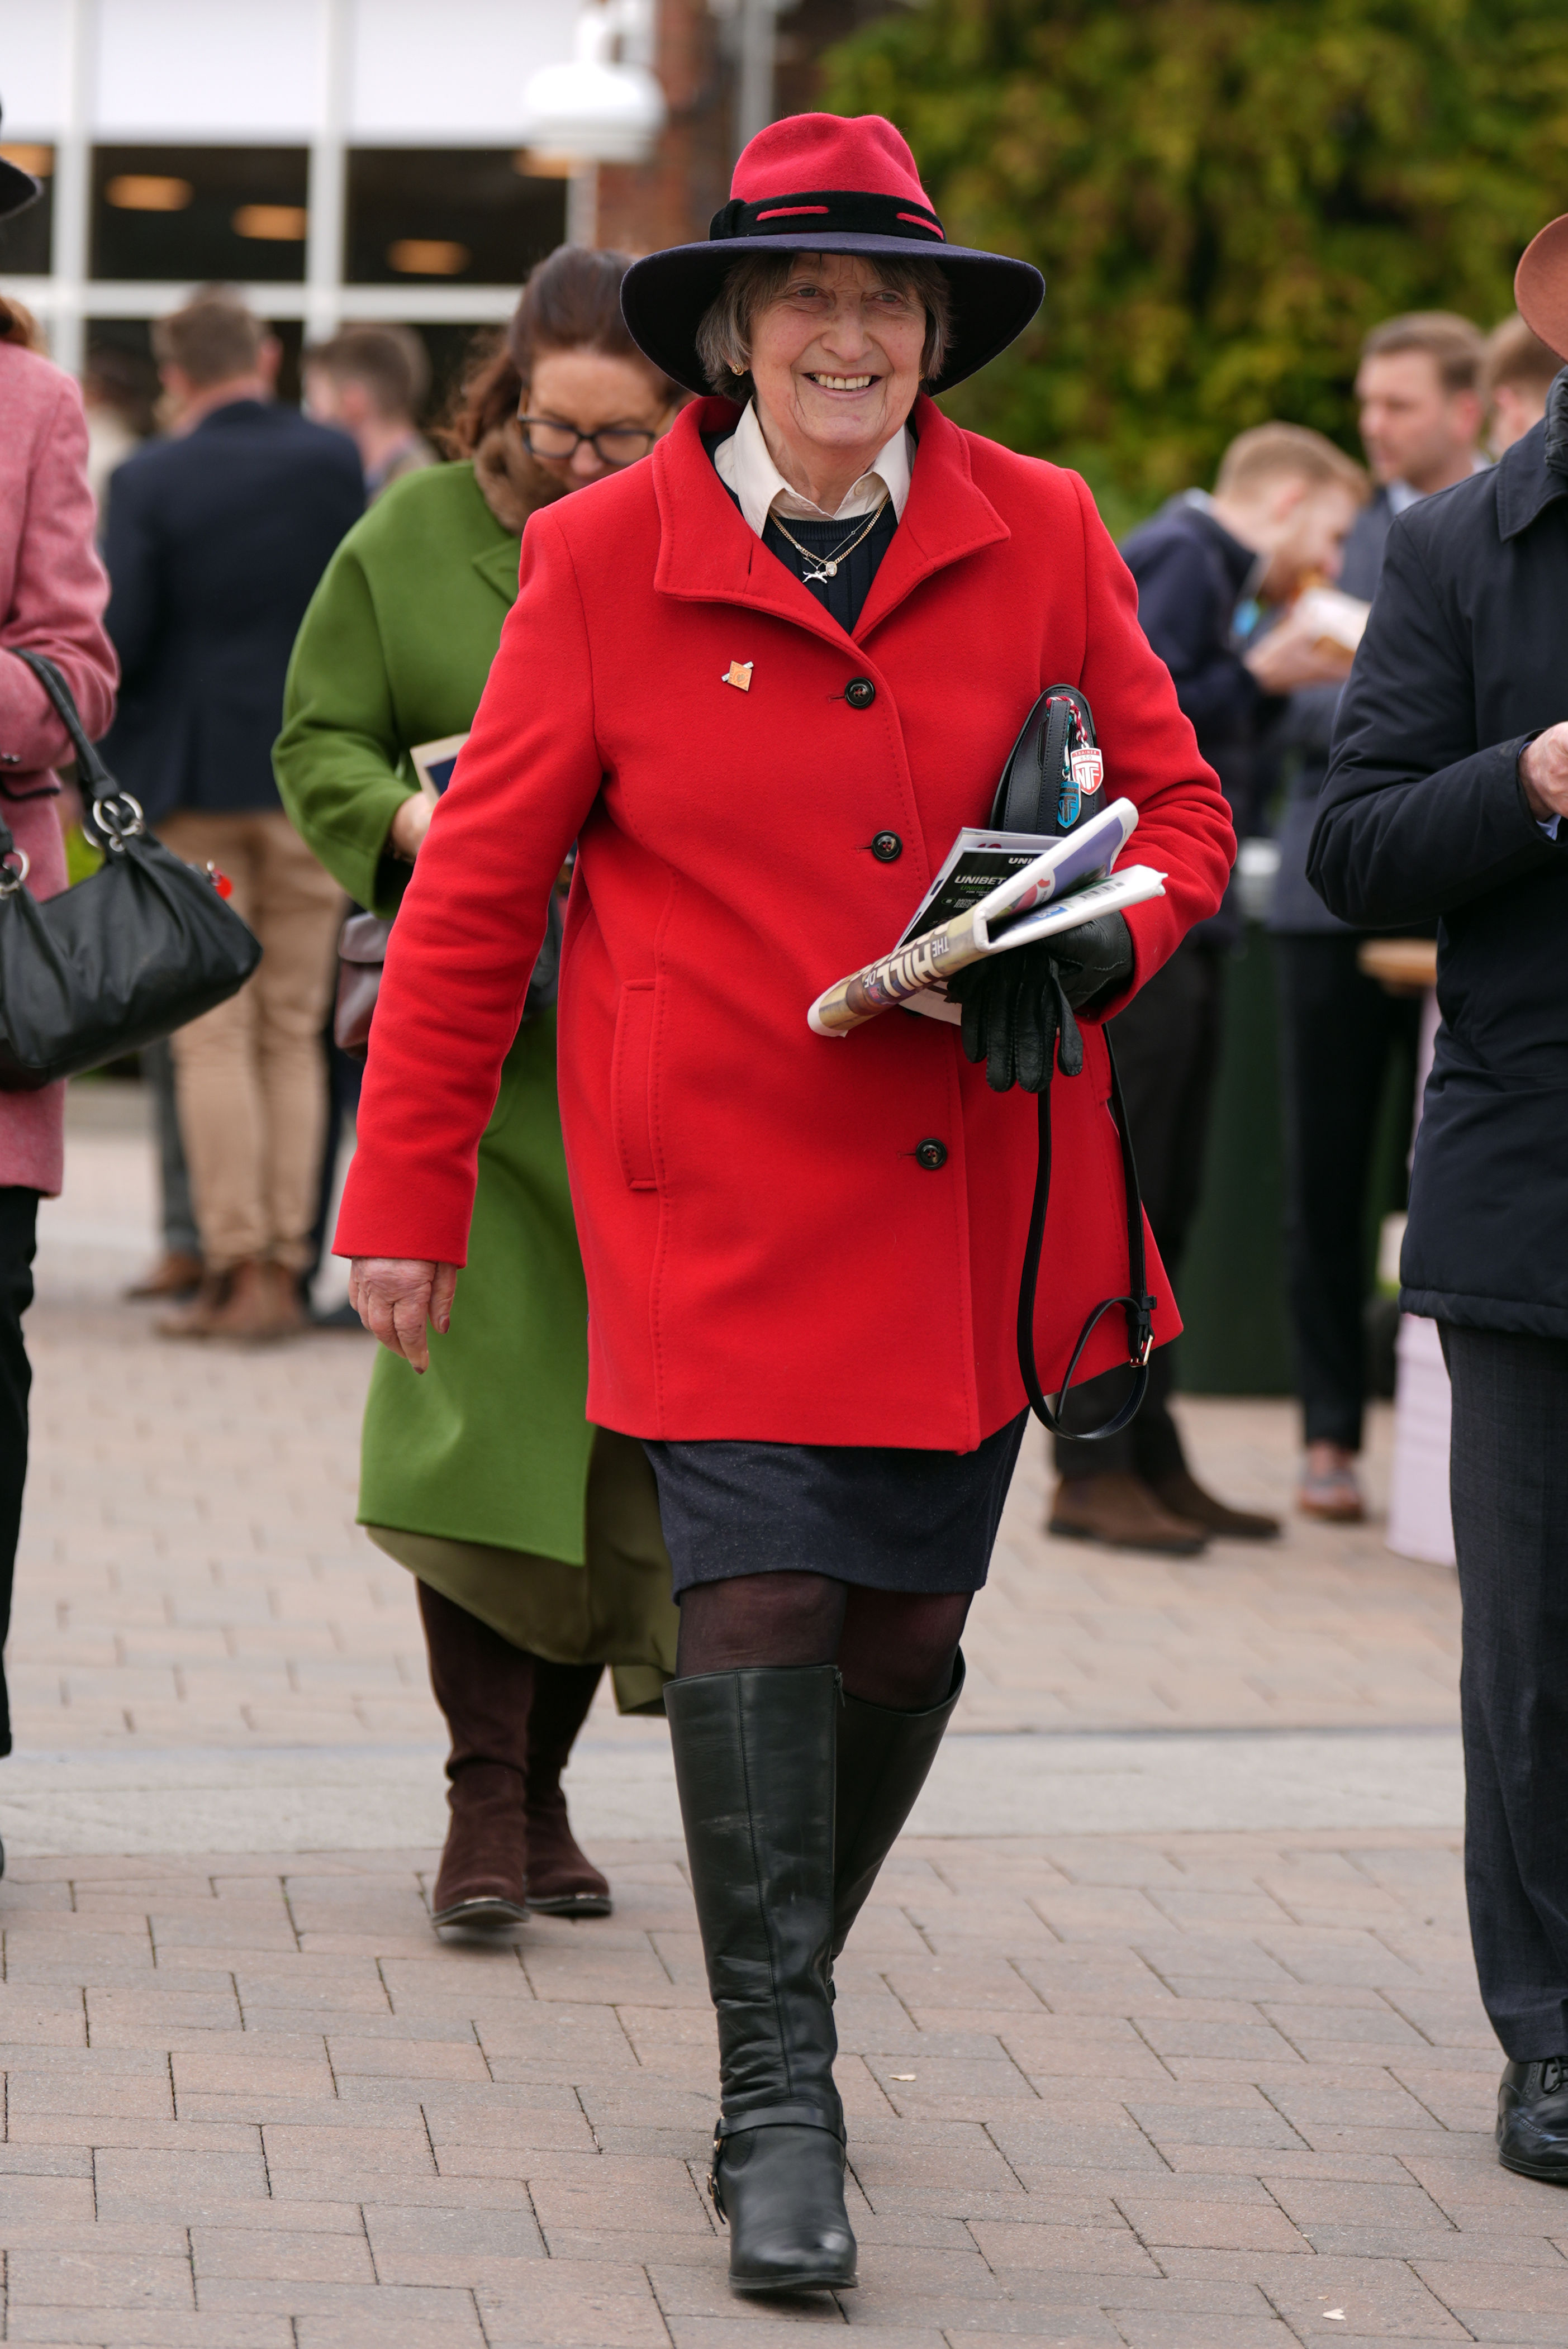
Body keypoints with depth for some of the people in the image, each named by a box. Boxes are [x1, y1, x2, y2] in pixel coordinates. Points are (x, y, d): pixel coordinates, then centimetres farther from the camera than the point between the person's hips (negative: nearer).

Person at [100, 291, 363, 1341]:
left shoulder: (149, 482, -7)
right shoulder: (335, 461, -1)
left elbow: (119, 637, -11)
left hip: (194, 780, -2)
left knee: (213, 1035, 1)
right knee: (296, 1034, 8)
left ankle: (239, 1266, -4)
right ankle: (288, 1265, 4)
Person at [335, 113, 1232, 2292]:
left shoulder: (1038, 536, 3)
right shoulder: (603, 560, -3)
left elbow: (1178, 803, 12)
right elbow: (475, 889, 3)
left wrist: (1099, 941, -11)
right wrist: (409, 1192, 4)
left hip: (970, 1193, 3)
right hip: (723, 1192, -3)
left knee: (909, 1625, 7)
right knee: (759, 1604, -12)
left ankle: (782, 2008, 30)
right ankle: (783, 2103, -5)